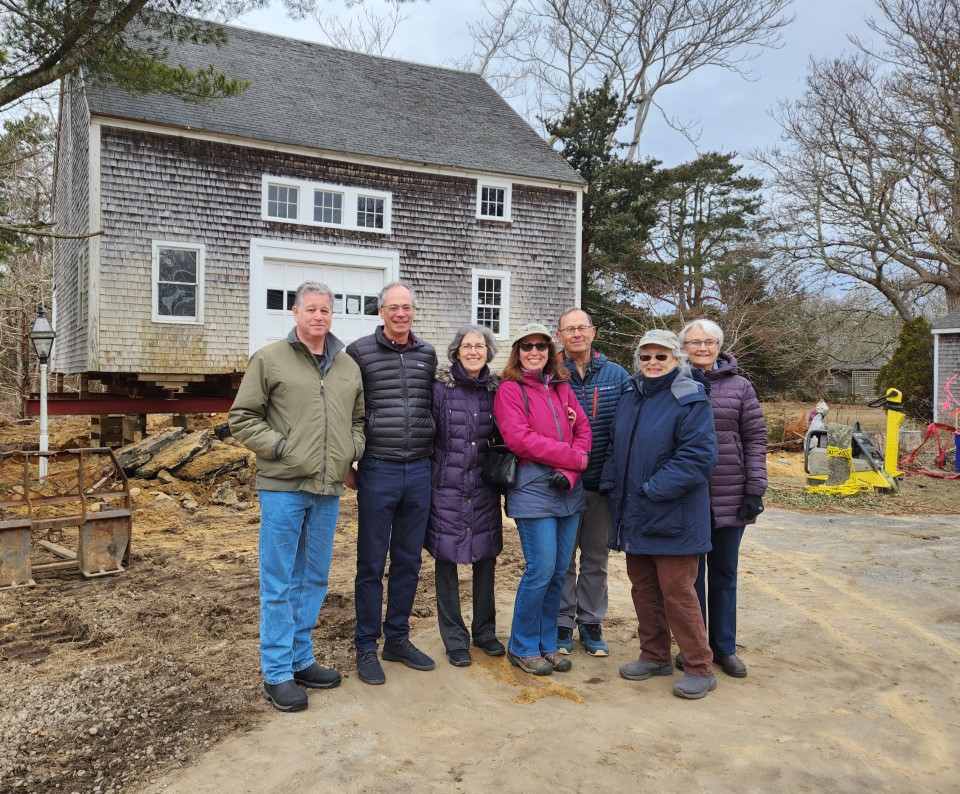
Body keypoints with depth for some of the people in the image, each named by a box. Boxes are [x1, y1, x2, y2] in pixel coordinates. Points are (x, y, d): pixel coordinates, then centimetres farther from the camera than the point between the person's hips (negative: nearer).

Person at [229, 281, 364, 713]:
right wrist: (278, 446, -12)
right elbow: (242, 418, -3)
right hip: (283, 487, -5)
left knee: (314, 579, 15)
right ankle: (277, 673, 16)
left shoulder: (348, 366, 11)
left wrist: (354, 448, 5)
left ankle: (300, 659, 30)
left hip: (328, 490, 6)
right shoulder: (270, 359, -3)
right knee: (279, 583, 3)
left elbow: (359, 418, 22)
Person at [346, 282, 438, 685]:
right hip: (378, 471, -4)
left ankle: (397, 639, 28)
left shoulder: (428, 355, 8)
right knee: (371, 564, 5)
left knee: (409, 562, 13)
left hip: (419, 471, 4)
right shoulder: (359, 352, -4)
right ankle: (366, 647, 19)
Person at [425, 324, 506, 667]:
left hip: (484, 488, 3)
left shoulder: (495, 389, 5)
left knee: (486, 558, 10)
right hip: (448, 487, -3)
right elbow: (427, 434, -2)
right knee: (447, 560, 4)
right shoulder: (441, 387, -5)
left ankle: (485, 631, 29)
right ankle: (454, 638, 20)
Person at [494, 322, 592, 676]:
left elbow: (583, 429, 7)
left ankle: (547, 643, 26)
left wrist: (570, 472, -11)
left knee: (559, 572, 10)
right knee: (541, 571, -6)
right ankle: (522, 647, 14)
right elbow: (519, 439, -14)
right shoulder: (510, 389, -3)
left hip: (568, 491, 6)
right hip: (533, 491, -6)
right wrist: (576, 458, -12)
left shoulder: (562, 387, 14)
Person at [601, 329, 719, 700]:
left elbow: (698, 457, -20)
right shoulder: (630, 398, 10)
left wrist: (652, 489, -20)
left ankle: (700, 669, 15)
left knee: (677, 593, -1)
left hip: (673, 519, -7)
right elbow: (616, 448, 18)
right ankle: (655, 656, 31)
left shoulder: (690, 400, -12)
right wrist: (611, 485, 3)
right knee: (643, 589, 15)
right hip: (634, 516, 7)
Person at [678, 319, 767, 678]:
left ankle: (724, 647, 26)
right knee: (690, 572, 9)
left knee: (724, 573, 12)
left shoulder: (739, 386, 4)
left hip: (729, 497, 1)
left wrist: (755, 490, -4)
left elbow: (755, 440, 3)